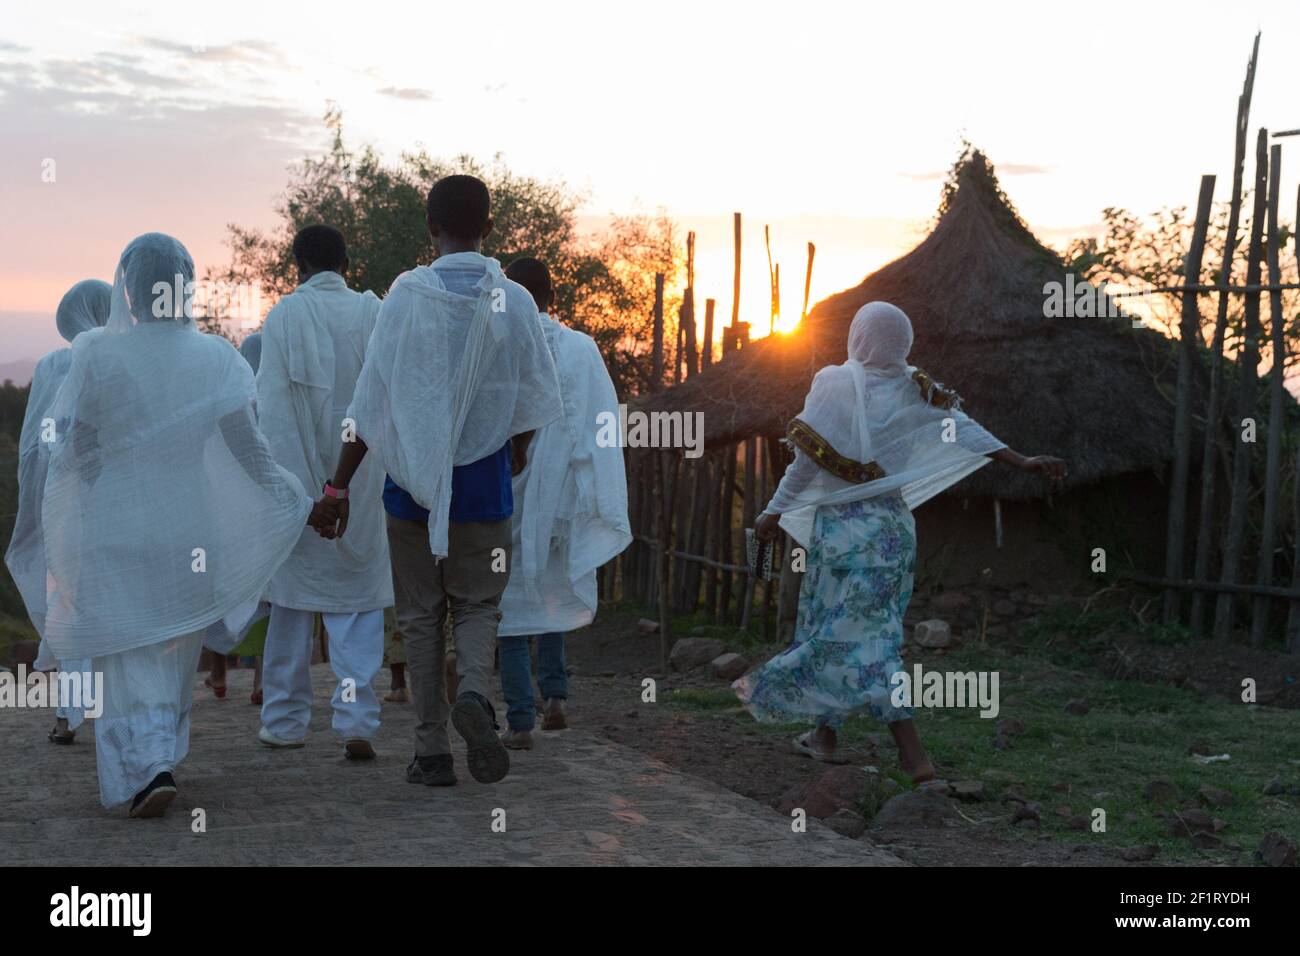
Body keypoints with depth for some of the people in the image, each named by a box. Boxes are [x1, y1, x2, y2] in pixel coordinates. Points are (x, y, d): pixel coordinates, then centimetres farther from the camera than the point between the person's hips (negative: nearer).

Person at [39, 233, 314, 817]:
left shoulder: (96, 353, -9)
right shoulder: (214, 357, -4)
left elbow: (75, 449, -7)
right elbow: (247, 446, -8)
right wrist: (298, 502, 1)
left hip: (113, 528, -2)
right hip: (188, 526, 3)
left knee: (129, 656, 4)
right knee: (176, 647, 19)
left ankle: (150, 768, -12)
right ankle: (159, 757, 30)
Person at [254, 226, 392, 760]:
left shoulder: (283, 315, -3)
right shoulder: (374, 313, 1)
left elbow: (270, 401, -8)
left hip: (297, 477, 0)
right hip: (361, 481, 1)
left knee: (294, 600, 10)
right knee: (357, 601, 4)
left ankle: (284, 720, 18)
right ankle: (356, 719, -6)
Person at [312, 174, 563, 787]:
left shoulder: (406, 296, -8)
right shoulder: (514, 301, -4)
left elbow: (372, 402, -8)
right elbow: (532, 397, 5)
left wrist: (338, 486, -2)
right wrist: (518, 450, 25)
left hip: (413, 479, 0)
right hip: (483, 483, 1)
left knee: (420, 615, 10)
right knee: (478, 604, 15)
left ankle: (432, 752, 11)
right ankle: (474, 692, -15)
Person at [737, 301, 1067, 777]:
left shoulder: (835, 383, -9)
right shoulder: (912, 390, 3)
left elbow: (808, 459, -9)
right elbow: (961, 430, -3)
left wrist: (774, 512, -1)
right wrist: (1025, 462, -3)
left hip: (845, 527, -5)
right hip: (894, 524, 6)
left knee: (858, 637, -4)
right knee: (844, 627, 17)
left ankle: (915, 756, -13)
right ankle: (823, 734, 26)